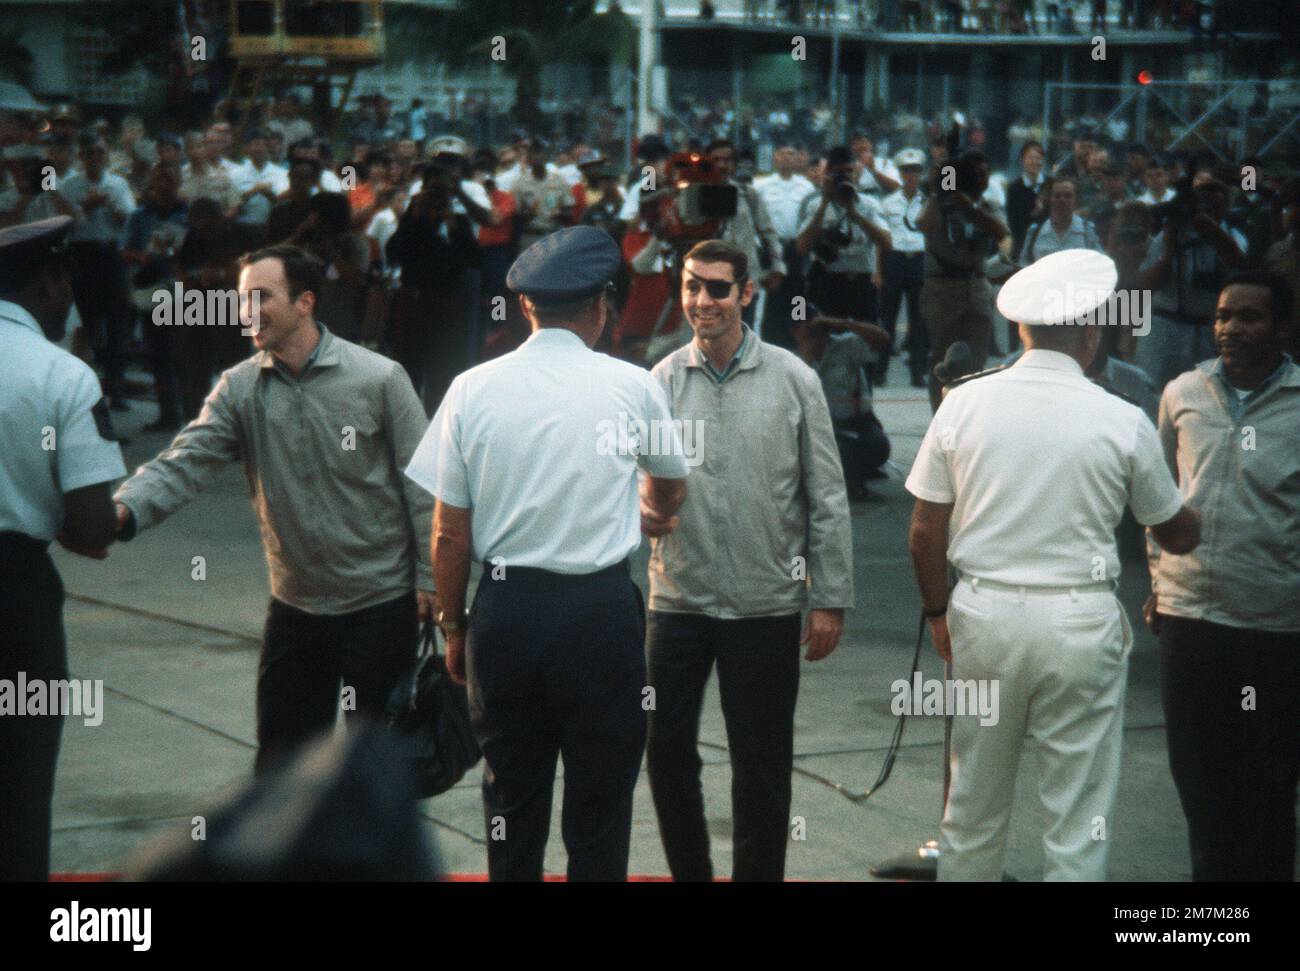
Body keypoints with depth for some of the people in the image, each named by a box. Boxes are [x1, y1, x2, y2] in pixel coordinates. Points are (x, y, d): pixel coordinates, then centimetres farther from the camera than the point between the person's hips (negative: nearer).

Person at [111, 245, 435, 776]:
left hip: (380, 603, -3)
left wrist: (429, 578, -8)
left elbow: (421, 487, -7)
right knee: (281, 752, 12)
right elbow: (186, 462, -14)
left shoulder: (379, 378, -11)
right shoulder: (239, 388, -2)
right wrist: (126, 509, -32)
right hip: (295, 605, 4)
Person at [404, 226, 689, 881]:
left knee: (512, 803, 15)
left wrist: (453, 625, 14)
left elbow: (449, 534, -1)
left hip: (506, 610, 2)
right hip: (601, 611, -1)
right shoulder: (632, 387, -3)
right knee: (599, 809, 9)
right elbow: (669, 491, 17)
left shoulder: (472, 389, -2)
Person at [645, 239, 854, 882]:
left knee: (761, 765, 8)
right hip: (679, 600, 1)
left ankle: (758, 874, 23)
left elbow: (827, 497, 0)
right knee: (666, 750, 6)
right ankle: (688, 871, 25)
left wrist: (830, 599, -2)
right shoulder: (661, 381, 1)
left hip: (766, 605, -1)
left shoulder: (792, 380, -2)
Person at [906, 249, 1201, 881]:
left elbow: (925, 535, 1)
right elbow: (1178, 537, 7)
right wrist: (1194, 513, 30)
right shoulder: (1123, 422, -6)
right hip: (1079, 621, -2)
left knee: (973, 808, 15)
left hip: (981, 614, 3)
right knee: (1078, 820, 5)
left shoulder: (962, 404, -2)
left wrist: (937, 612, 17)